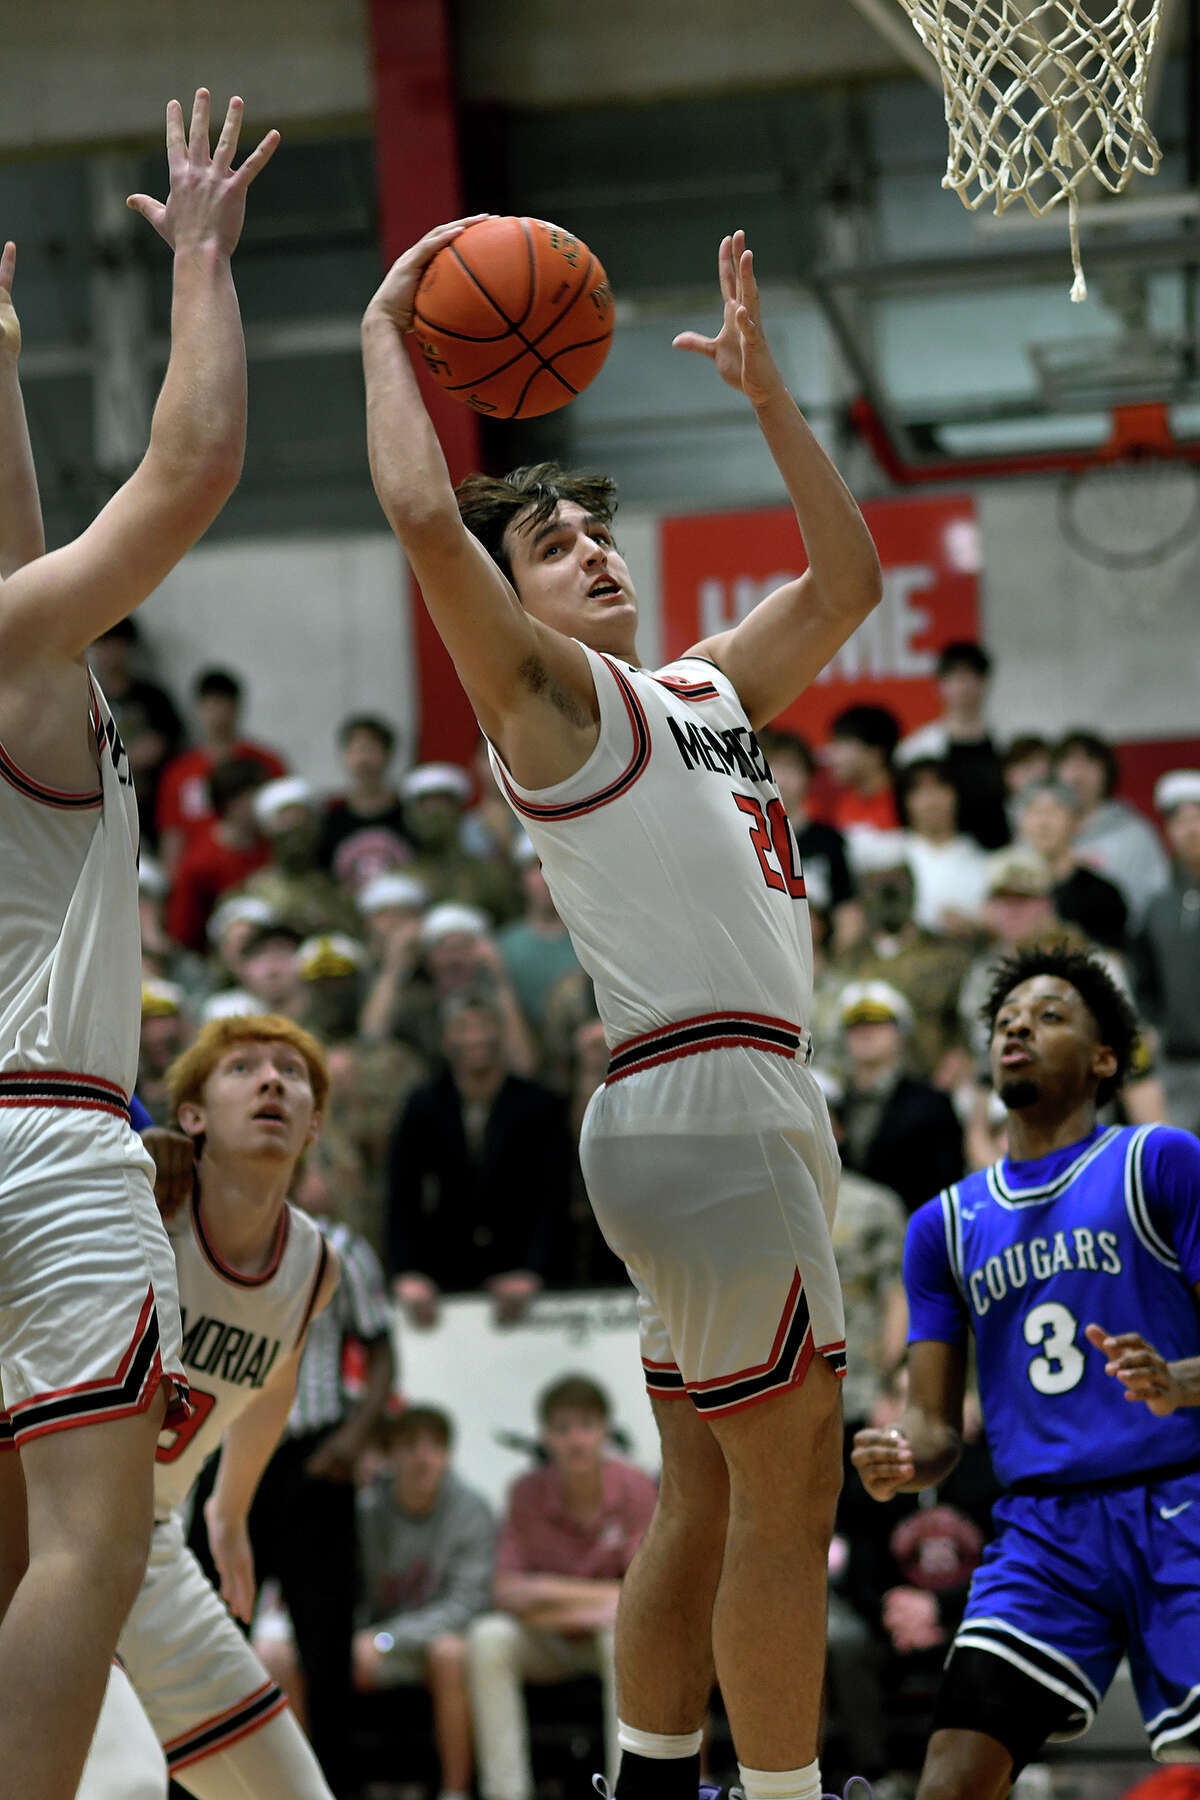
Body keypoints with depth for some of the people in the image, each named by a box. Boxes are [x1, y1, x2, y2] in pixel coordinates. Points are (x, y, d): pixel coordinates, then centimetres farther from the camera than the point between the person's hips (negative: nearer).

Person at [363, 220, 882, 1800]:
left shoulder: (704, 687, 22)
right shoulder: (545, 688, -1)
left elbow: (847, 576, 29)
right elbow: (423, 513, -15)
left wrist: (765, 391, 24)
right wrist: (387, 335, -4)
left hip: (746, 1103, 9)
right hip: (700, 1096, -9)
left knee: (708, 1496, 11)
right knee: (791, 1482, -9)